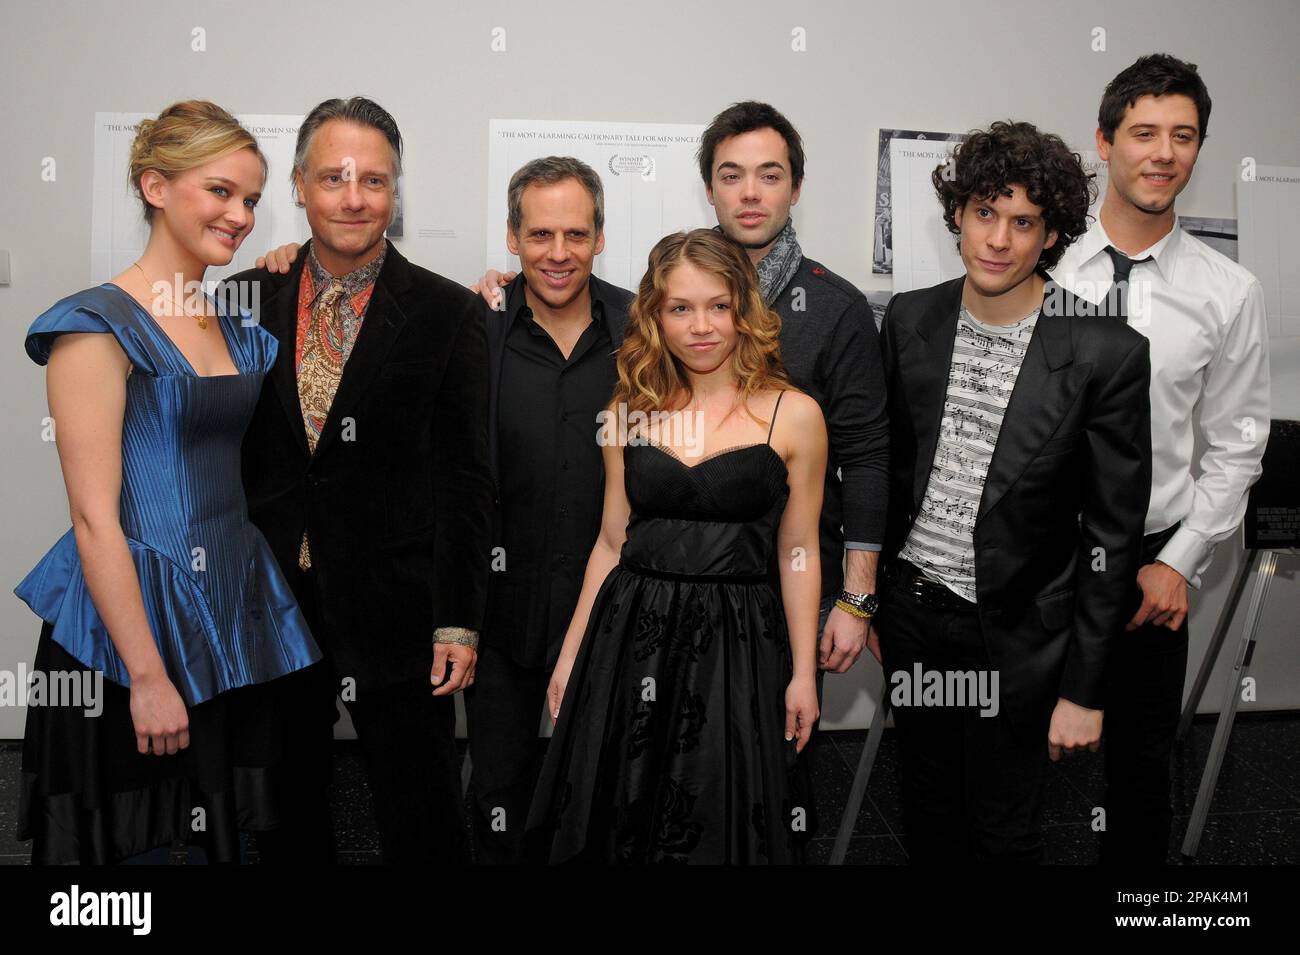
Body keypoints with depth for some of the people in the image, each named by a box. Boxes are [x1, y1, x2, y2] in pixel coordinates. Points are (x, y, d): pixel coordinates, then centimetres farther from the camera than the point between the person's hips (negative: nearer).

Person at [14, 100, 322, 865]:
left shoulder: (240, 331, 11)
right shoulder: (99, 326, -11)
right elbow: (95, 518, -15)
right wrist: (148, 677, -17)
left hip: (234, 617, 7)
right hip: (135, 625, -6)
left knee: (226, 835, 14)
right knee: (135, 843, 6)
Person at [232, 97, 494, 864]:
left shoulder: (449, 312, -4)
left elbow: (466, 480, -5)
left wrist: (458, 622, -8)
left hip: (395, 613, -3)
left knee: (424, 827, 9)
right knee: (286, 824, 18)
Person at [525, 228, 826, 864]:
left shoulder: (793, 415, -2)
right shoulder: (630, 413, 6)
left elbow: (798, 554, 1)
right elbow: (611, 543, 10)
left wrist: (803, 673, 0)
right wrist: (571, 654, 9)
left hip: (736, 644, -2)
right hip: (629, 637, 3)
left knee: (723, 827, 8)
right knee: (614, 823, 12)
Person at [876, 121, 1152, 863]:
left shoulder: (1107, 354, -16)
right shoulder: (910, 318, -3)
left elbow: (1113, 531, -11)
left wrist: (1084, 690, -9)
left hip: (1015, 634, -3)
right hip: (913, 608, 4)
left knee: (1005, 834, 13)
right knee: (929, 814, 21)